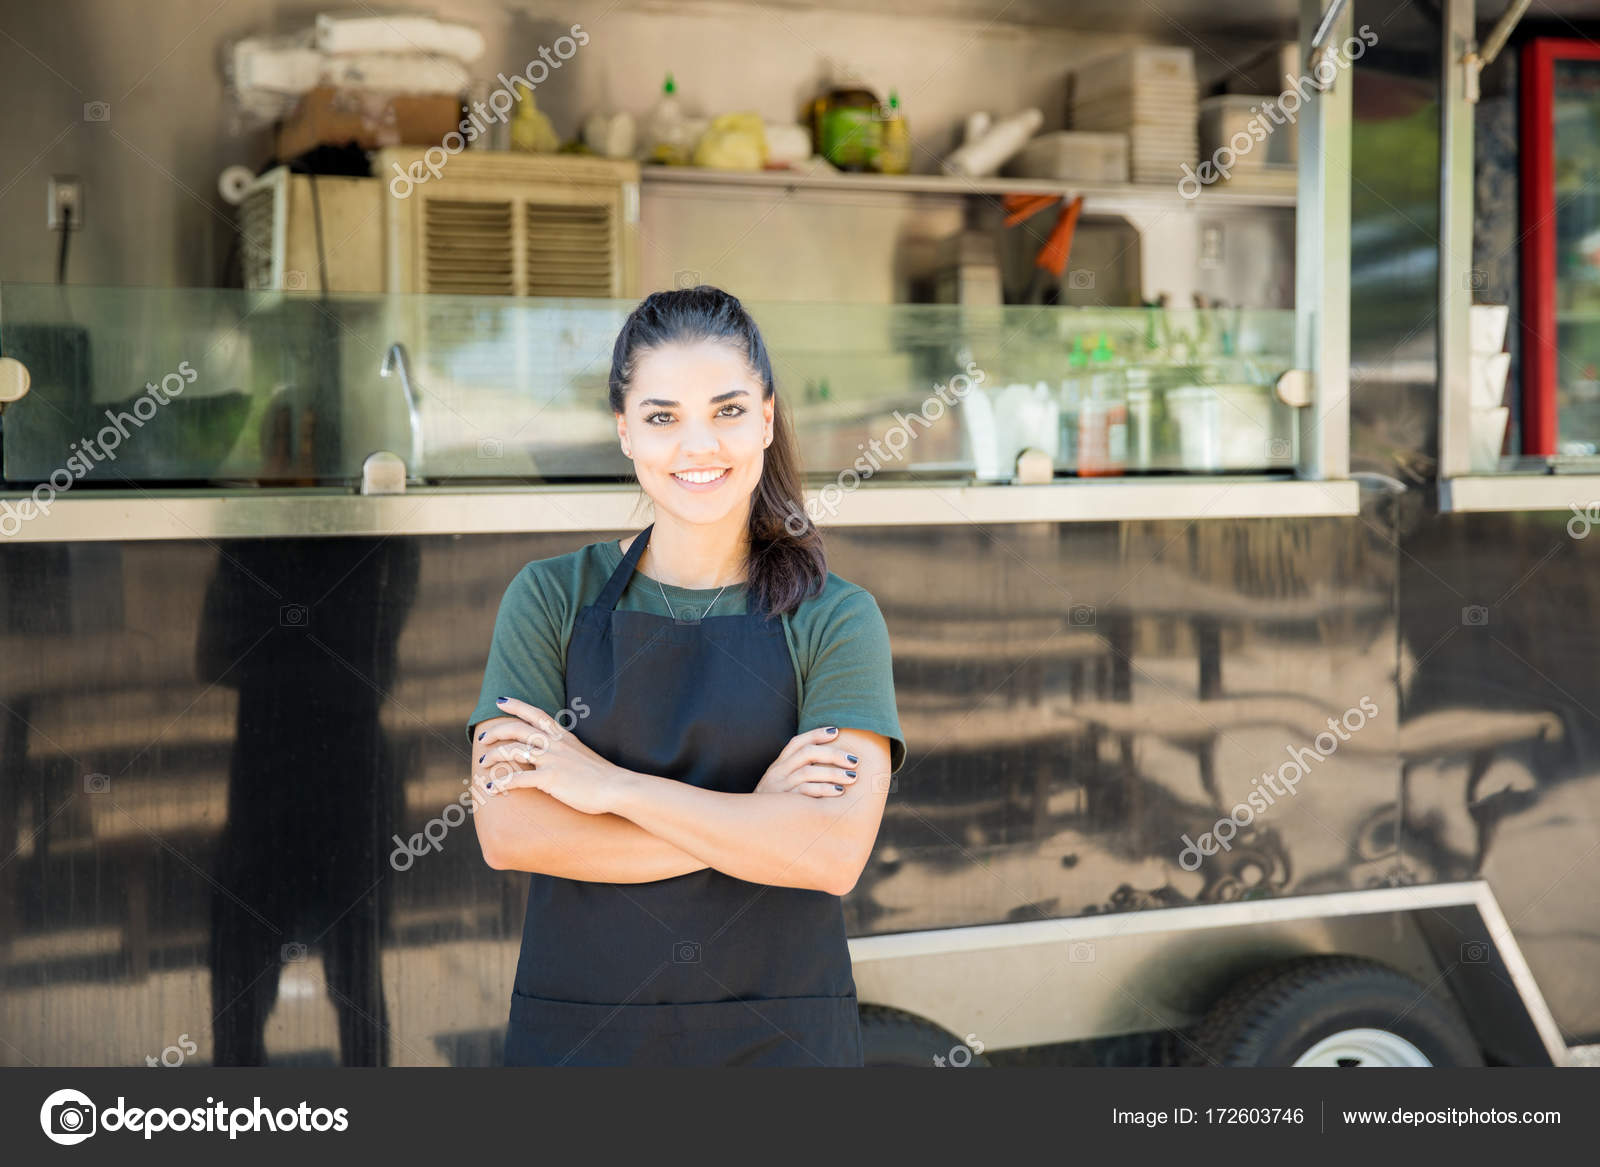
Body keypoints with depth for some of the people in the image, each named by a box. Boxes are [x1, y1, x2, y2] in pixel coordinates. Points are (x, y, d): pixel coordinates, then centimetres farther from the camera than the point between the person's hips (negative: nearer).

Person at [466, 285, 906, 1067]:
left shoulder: (836, 620, -4)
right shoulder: (552, 598, -1)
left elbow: (834, 853, -17)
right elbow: (507, 831, -11)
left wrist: (610, 786, -16)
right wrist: (751, 817, -16)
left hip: (780, 1034, -1)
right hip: (577, 1030, 1)